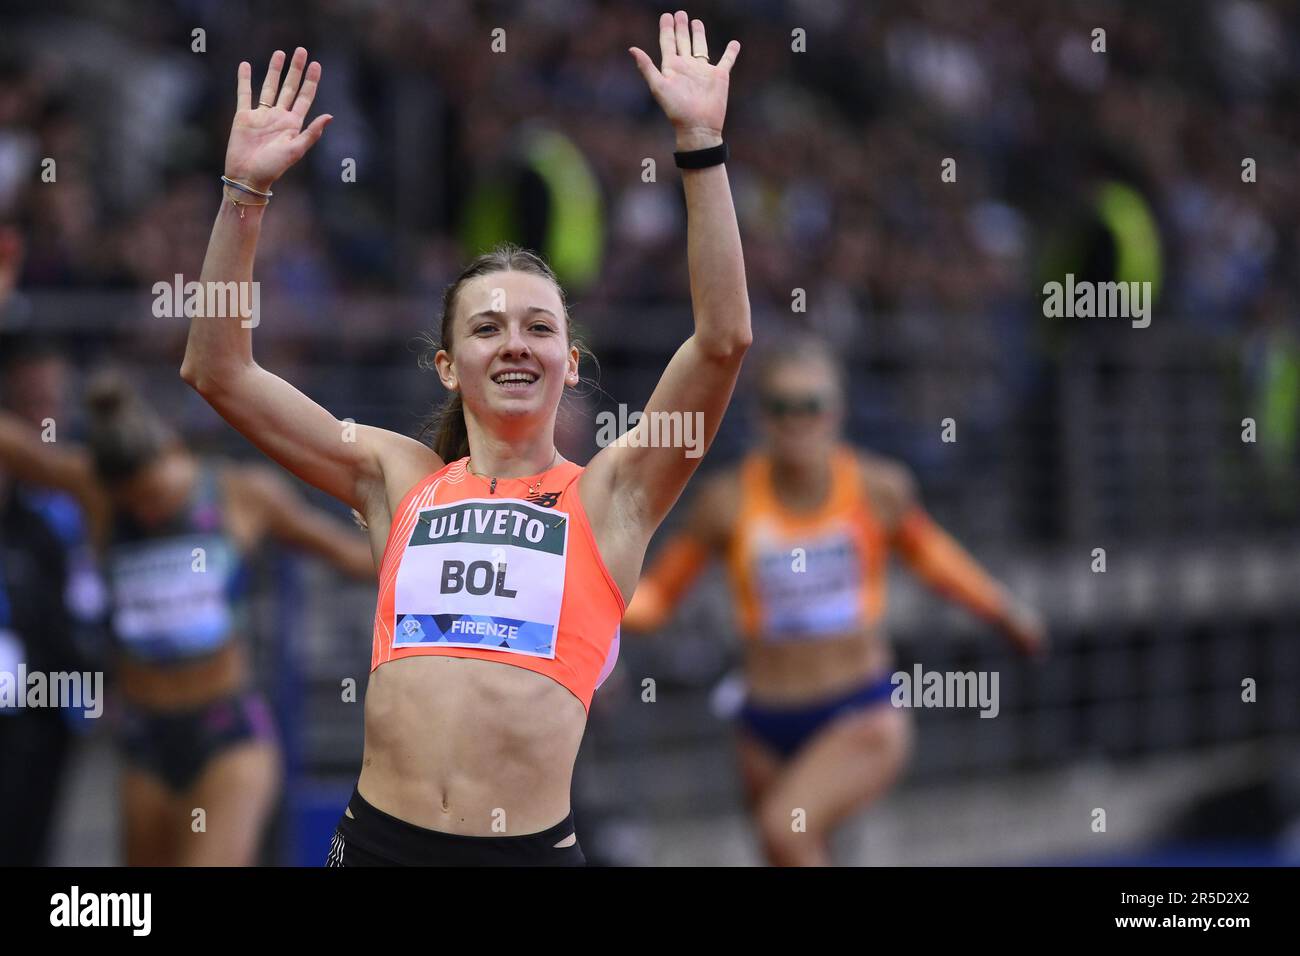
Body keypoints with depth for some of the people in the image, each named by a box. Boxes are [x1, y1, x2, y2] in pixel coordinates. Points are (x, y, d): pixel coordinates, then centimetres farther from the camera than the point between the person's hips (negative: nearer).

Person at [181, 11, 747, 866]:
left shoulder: (609, 495, 6)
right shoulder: (399, 479, 12)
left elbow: (724, 340, -5)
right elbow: (218, 370, 9)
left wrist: (700, 143, -8)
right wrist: (247, 192, 1)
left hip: (531, 847, -2)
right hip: (380, 839, 2)